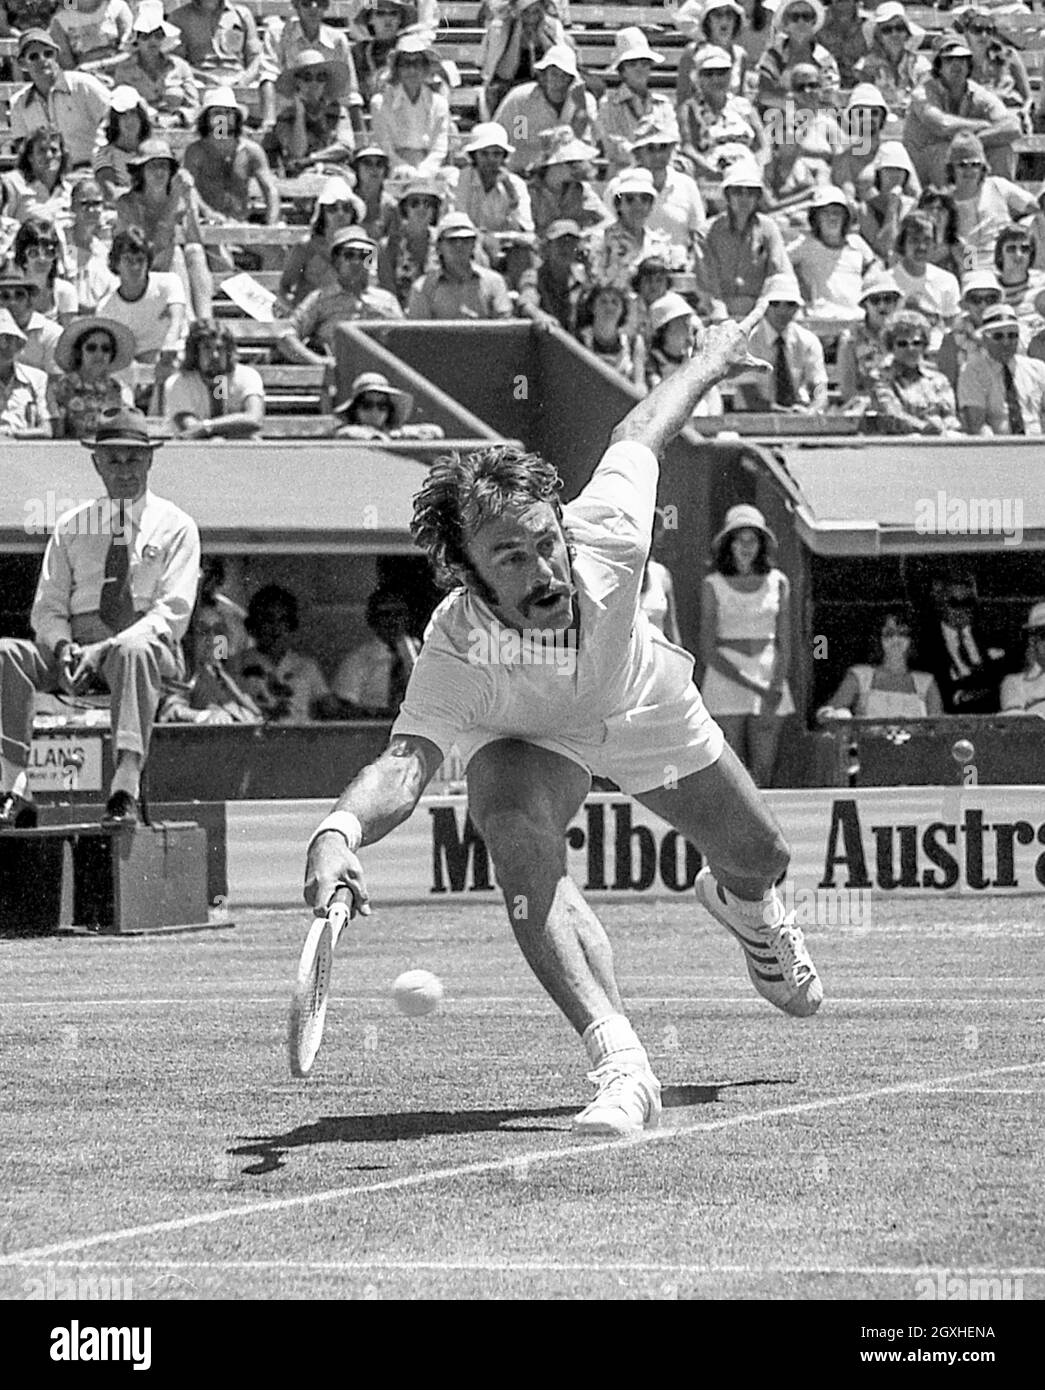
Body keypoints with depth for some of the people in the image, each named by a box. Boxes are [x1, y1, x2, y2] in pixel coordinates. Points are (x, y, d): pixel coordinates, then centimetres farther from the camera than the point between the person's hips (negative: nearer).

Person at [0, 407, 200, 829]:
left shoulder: (175, 526, 7)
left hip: (149, 643, -3)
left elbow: (173, 613, -5)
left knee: (134, 650, -40)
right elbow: (47, 607, 13)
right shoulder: (71, 526, 18)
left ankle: (125, 791, -51)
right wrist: (63, 647, -12)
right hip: (78, 642, 3)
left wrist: (105, 649, -19)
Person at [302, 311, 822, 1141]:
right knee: (515, 826, -37)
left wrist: (714, 358, -1)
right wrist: (340, 831, -79)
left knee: (760, 862, 19)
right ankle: (621, 1066, -38)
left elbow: (639, 435, -20)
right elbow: (405, 762, -57)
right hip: (527, 738, -3)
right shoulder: (457, 652, -44)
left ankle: (743, 904, 62)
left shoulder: (606, 535, -40)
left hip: (645, 708, 3)